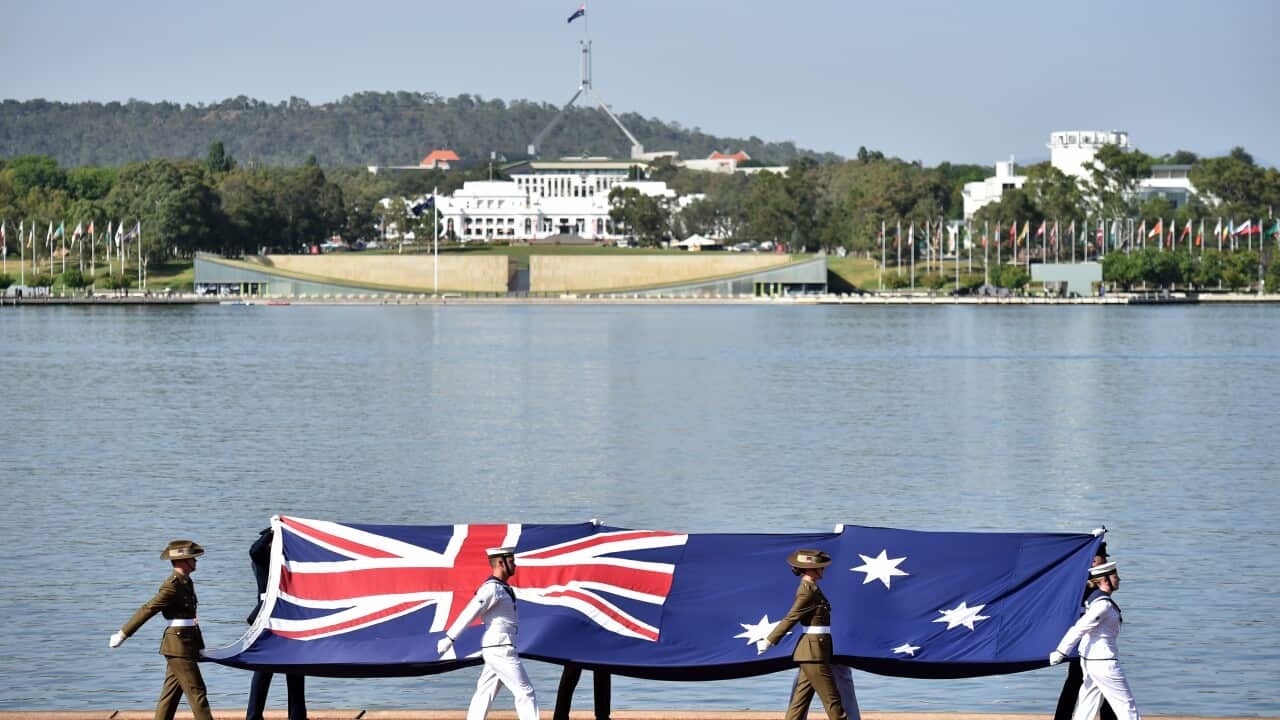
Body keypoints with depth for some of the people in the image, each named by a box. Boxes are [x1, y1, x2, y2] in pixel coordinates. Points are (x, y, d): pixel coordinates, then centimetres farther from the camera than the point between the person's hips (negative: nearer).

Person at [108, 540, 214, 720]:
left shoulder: (185, 582, 13)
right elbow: (148, 609, -16)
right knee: (196, 692, -7)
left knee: (171, 692, 12)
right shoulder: (172, 586, -17)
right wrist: (123, 634, -14)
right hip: (179, 645, -10)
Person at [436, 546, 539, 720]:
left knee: (485, 694, 9)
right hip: (500, 650, -9)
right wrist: (449, 639, -18)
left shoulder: (503, 588, 15)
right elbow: (469, 614, -17)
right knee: (525, 692, -7)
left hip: (495, 650, 9)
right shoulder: (492, 589, -15)